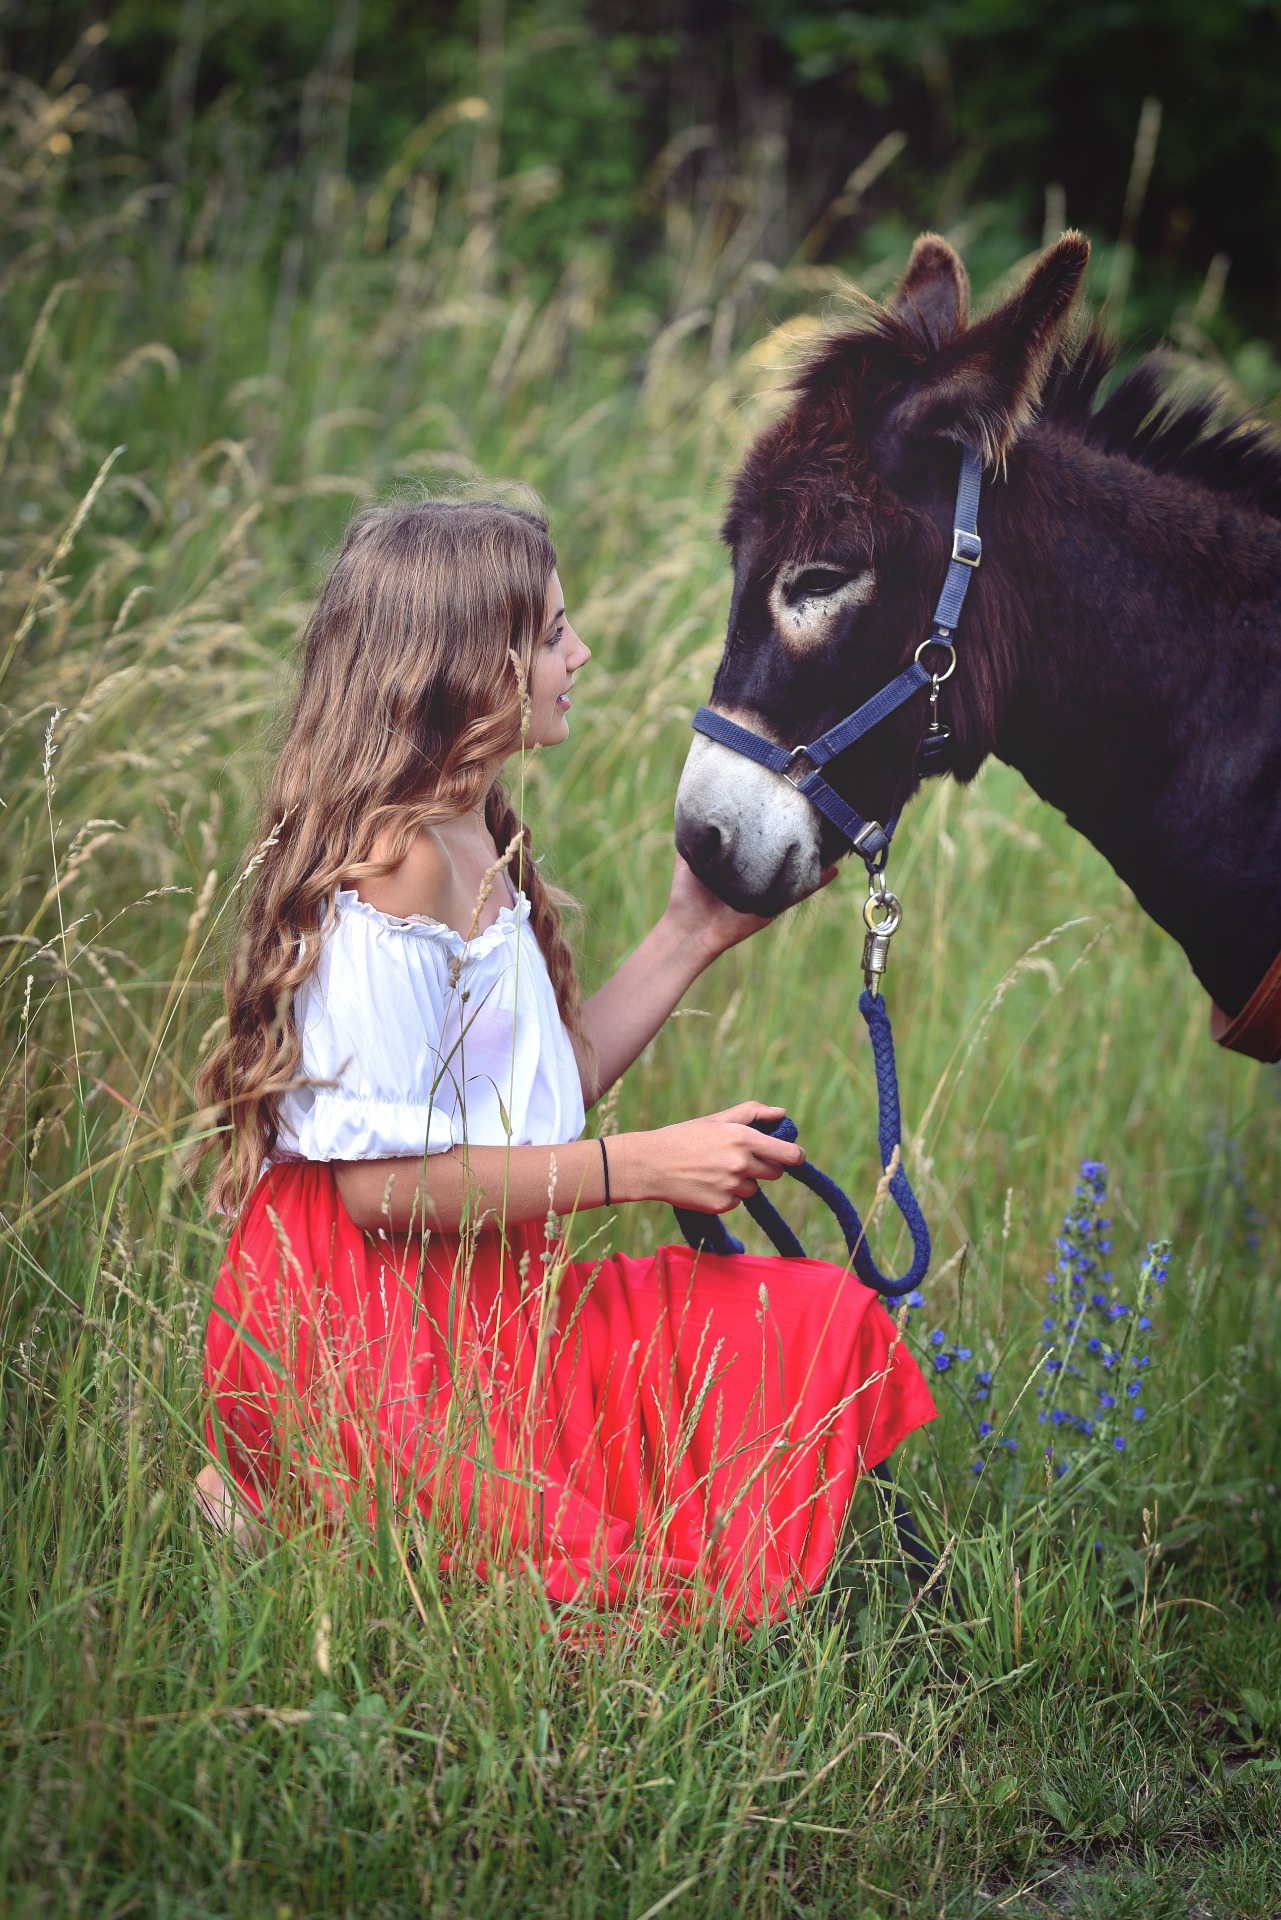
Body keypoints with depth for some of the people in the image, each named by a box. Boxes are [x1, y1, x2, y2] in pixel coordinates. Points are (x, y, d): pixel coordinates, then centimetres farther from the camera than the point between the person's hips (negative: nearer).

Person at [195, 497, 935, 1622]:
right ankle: (275, 1503, 1)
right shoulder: (396, 860, -19)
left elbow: (548, 1087, 15)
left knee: (823, 1321, 5)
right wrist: (645, 1167, -17)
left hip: (491, 1299, 10)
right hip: (364, 1322, -10)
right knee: (616, 1590, -10)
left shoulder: (475, 849, 13)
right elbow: (380, 1179, -22)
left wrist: (693, 934, 12)